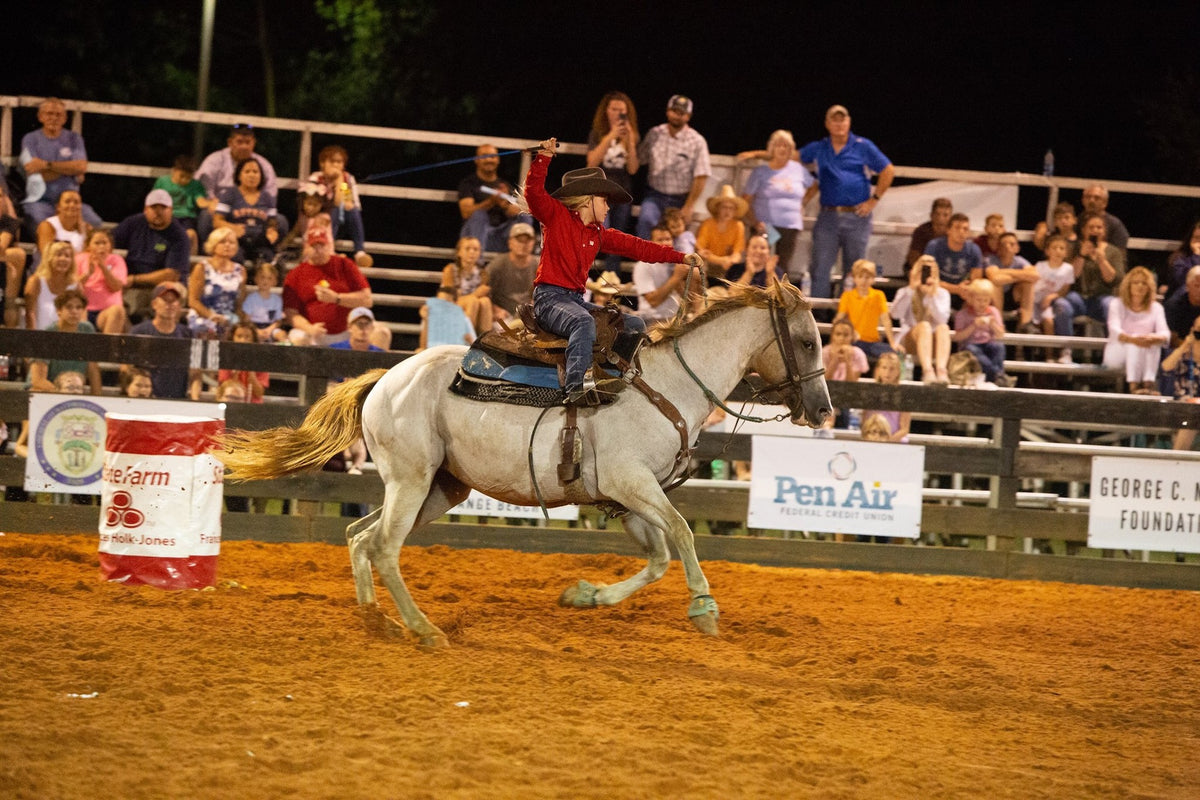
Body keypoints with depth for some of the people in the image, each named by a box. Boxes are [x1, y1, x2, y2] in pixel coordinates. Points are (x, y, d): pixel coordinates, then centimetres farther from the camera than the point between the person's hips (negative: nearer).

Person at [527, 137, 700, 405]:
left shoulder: (599, 234, 20)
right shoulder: (556, 217, 2)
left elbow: (635, 247, 21)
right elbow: (534, 193, -14)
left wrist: (681, 258, 19)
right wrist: (544, 158, -25)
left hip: (576, 300, 8)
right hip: (549, 297, -8)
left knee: (635, 326, 0)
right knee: (584, 323, -38)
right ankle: (574, 388, -48)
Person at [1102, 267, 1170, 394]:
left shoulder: (1156, 307, 5)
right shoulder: (1117, 304, -2)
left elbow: (1165, 334, -12)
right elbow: (1115, 330, -20)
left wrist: (1154, 339, -38)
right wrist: (1132, 339, -42)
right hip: (1115, 353, -2)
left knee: (1154, 341, -29)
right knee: (1135, 341, -33)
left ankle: (1148, 383, -40)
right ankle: (1133, 384, -43)